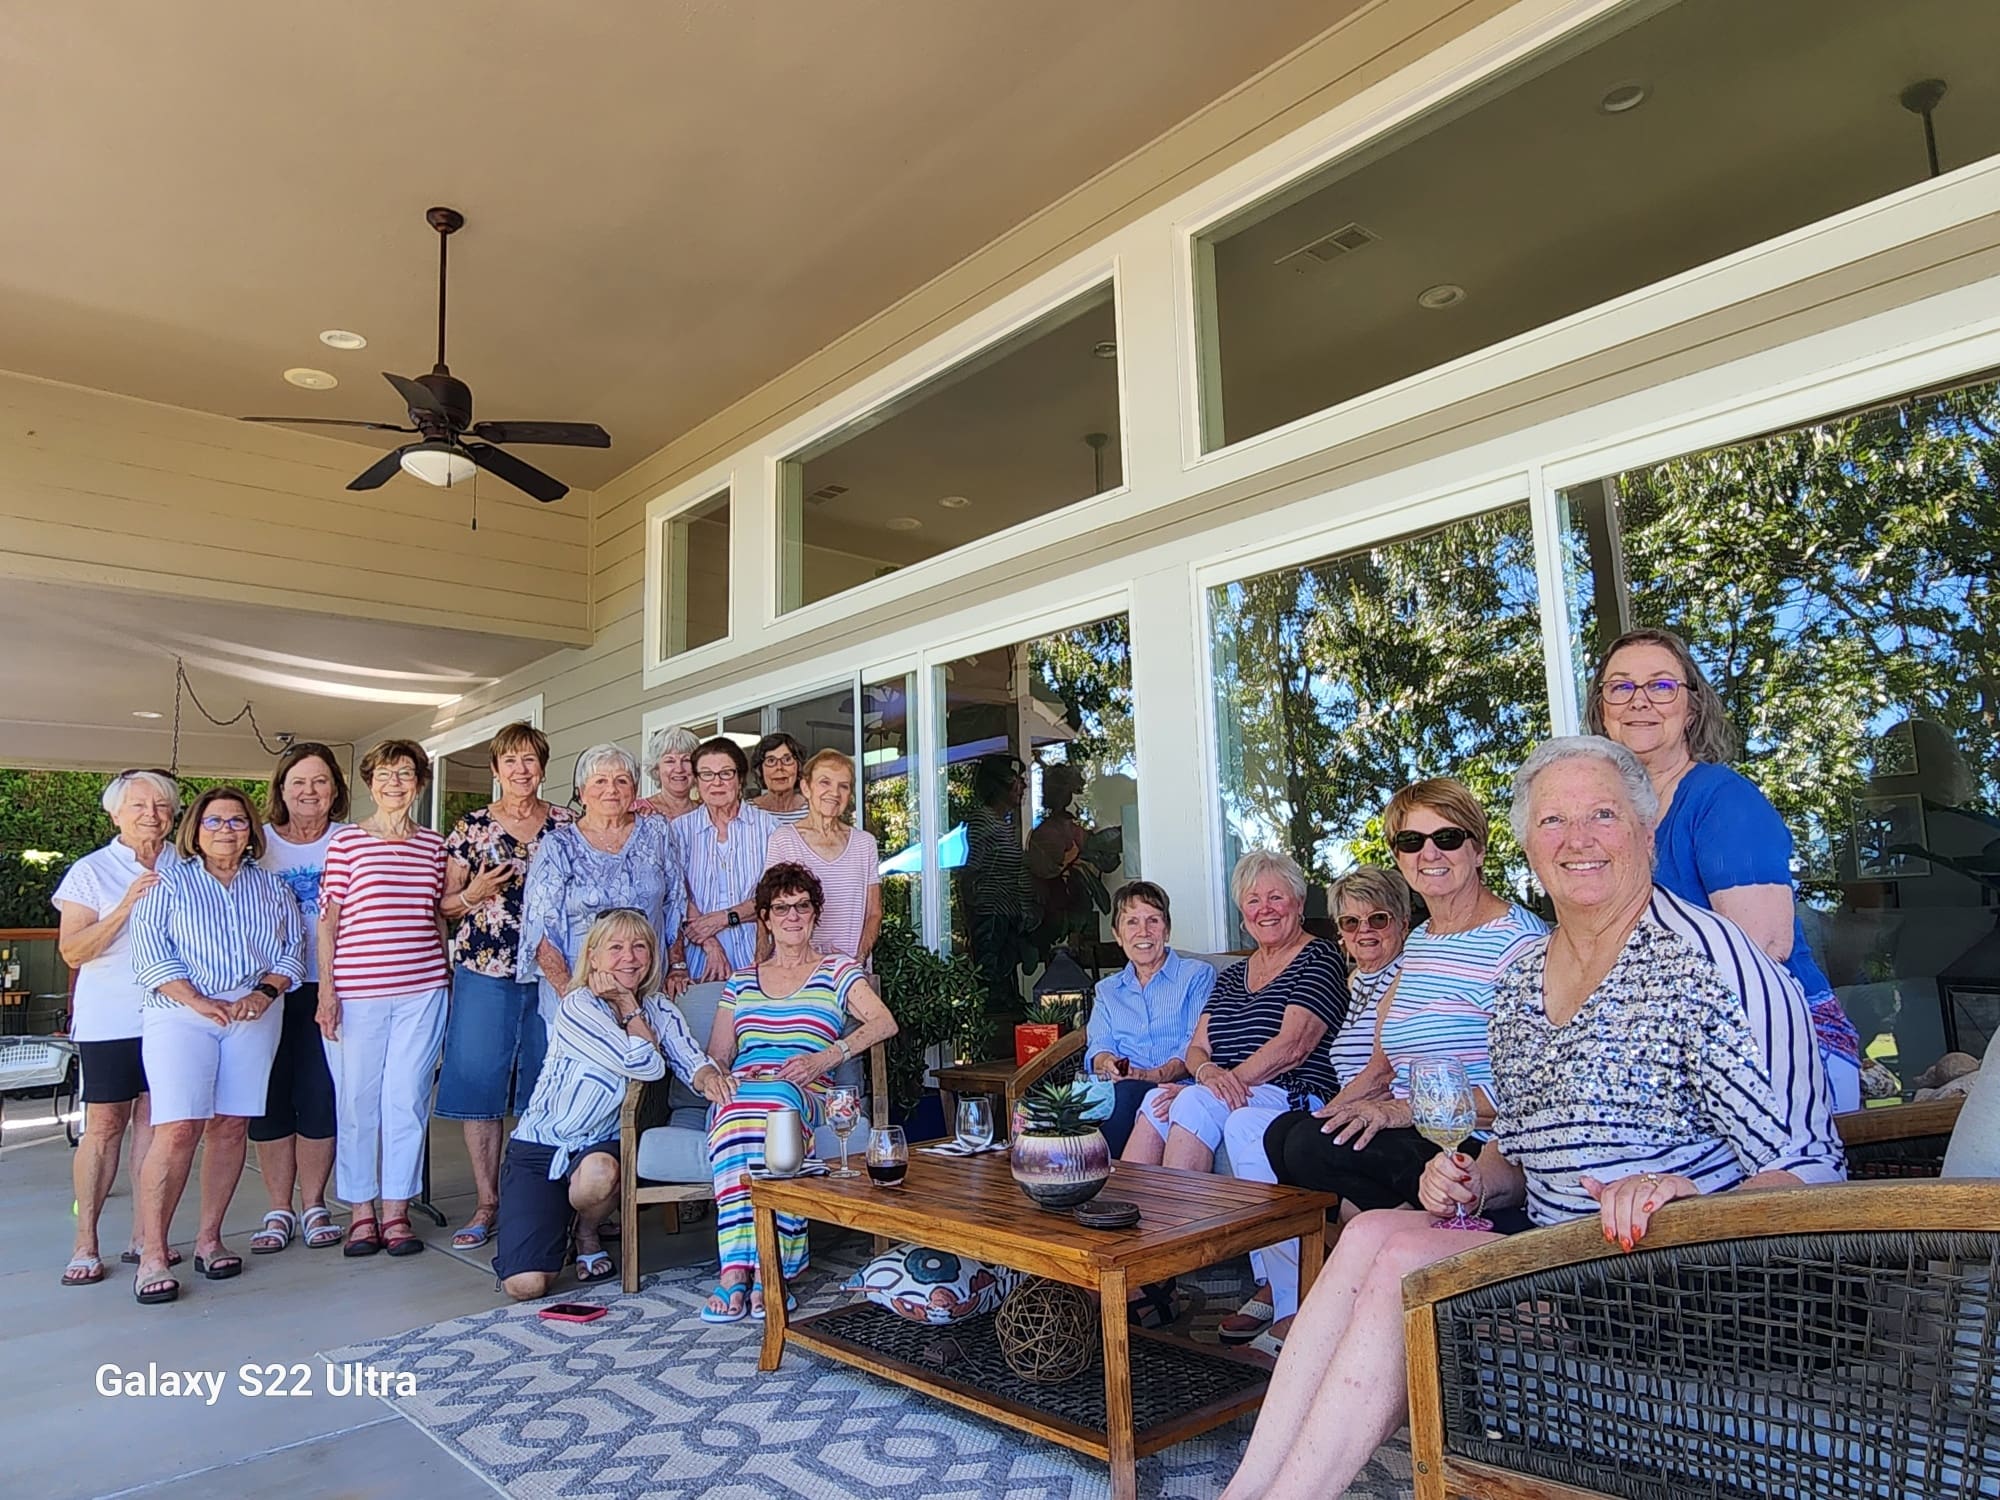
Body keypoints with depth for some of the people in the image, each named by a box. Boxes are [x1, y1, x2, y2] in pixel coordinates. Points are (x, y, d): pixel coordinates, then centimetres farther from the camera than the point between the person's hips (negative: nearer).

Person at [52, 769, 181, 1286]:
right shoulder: (91, 871, 1)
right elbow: (72, 951, -6)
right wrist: (127, 905, -17)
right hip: (110, 1018, -2)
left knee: (154, 1120, 6)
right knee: (104, 1125, -1)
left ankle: (143, 1235, 14)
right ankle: (84, 1243, 9)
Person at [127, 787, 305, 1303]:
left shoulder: (271, 886, 15)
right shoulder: (168, 881, 7)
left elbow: (293, 949, 11)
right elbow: (149, 951, -2)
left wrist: (266, 992, -7)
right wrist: (198, 1001, -13)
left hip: (255, 1017, 3)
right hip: (182, 1014, -3)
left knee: (232, 1126, 3)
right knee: (178, 1128, -12)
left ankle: (209, 1237, 14)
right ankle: (152, 1255, -4)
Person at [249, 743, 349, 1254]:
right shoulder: (259, 842, 6)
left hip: (329, 986, -1)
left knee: (321, 1096, 2)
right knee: (270, 1097, 4)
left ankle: (313, 1204, 16)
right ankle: (279, 1209, 16)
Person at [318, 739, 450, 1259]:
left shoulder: (433, 844, 9)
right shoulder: (346, 841, 1)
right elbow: (328, 918, 2)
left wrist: (446, 976, 12)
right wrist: (326, 987, -4)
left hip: (422, 987, 2)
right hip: (356, 990, -2)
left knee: (408, 1099, 4)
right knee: (356, 1100, 5)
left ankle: (397, 1210, 16)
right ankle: (361, 1211, 19)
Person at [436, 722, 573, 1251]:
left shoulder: (567, 826, 7)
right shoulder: (472, 827, 5)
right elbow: (445, 904, 8)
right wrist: (472, 895, -11)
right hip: (484, 973, 0)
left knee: (544, 1089, 5)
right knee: (480, 1086, 2)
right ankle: (486, 1203, 15)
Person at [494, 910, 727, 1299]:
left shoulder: (658, 1007, 4)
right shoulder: (578, 1007, -18)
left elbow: (690, 1059, -8)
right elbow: (647, 1065, -22)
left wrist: (709, 1077, -29)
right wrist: (629, 1006, -13)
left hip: (599, 1147, 3)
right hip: (539, 1146, -3)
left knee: (598, 1173, -37)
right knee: (526, 1286, -15)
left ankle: (586, 1234, 0)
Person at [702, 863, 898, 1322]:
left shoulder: (837, 971, 16)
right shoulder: (741, 982, 26)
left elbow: (885, 1022, 1)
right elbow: (716, 1059, 22)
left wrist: (828, 1056, -12)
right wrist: (717, 1080, -3)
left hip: (804, 1098, -2)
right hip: (739, 1094, 2)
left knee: (777, 1100, -39)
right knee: (734, 1107, -36)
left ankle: (737, 1269, -38)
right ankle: (765, 1271, -38)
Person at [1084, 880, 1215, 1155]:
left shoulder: (1198, 976, 14)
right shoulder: (1107, 989, 28)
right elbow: (1098, 1046, 14)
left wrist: (1155, 1075, -19)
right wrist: (1108, 1065, -12)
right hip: (1117, 1089, 3)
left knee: (1125, 1092, -38)